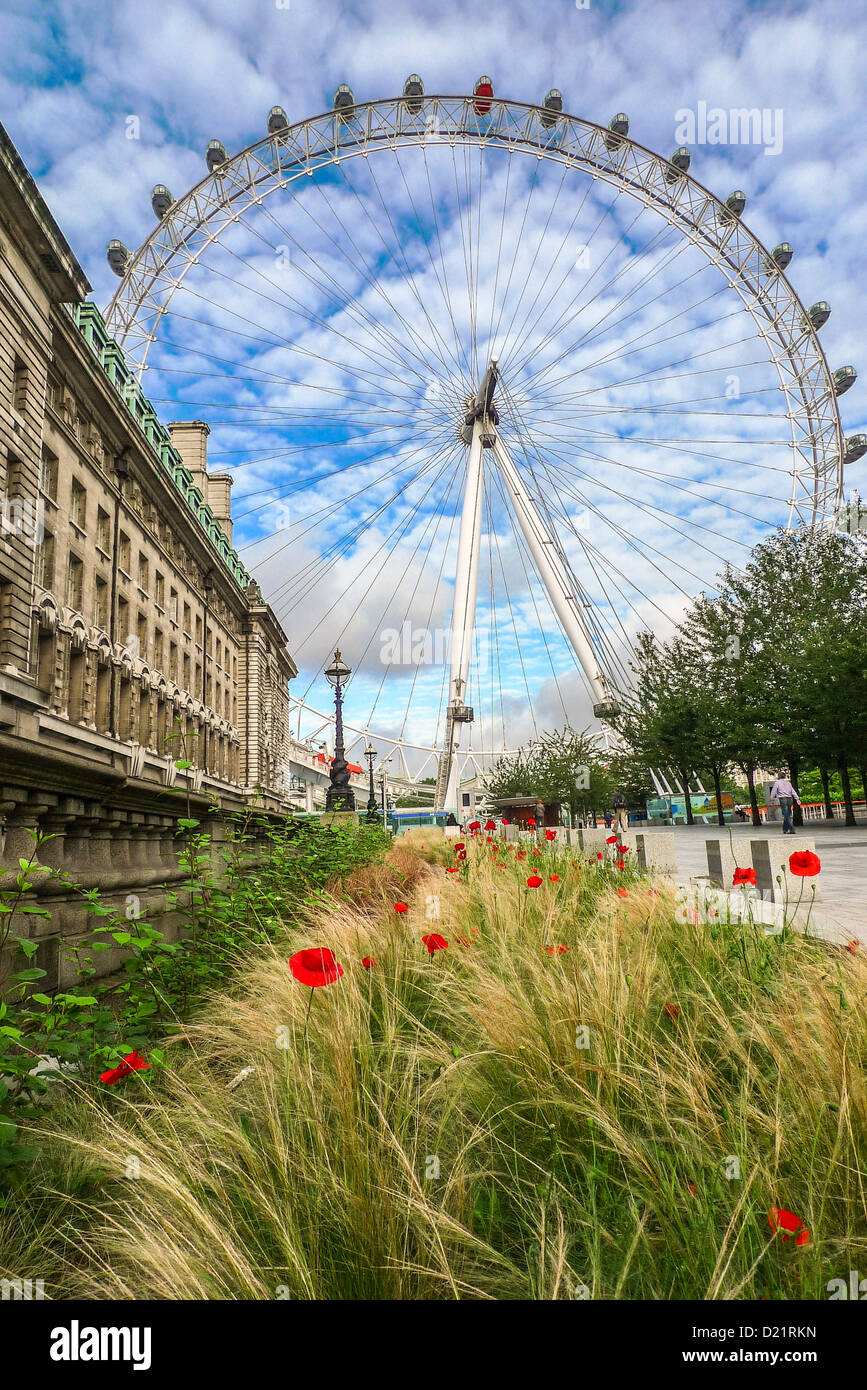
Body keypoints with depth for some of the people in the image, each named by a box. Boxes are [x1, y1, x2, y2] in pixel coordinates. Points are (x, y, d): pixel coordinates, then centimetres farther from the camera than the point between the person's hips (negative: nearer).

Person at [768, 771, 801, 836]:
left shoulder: (777, 783, 2)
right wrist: (797, 799, 7)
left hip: (783, 799, -5)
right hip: (789, 799, 5)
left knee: (786, 815, -7)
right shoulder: (788, 783, 17)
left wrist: (772, 800, 8)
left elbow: (773, 792, 0)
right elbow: (793, 791, 12)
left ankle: (792, 829, -16)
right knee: (787, 815, 13)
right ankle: (785, 829, 19)